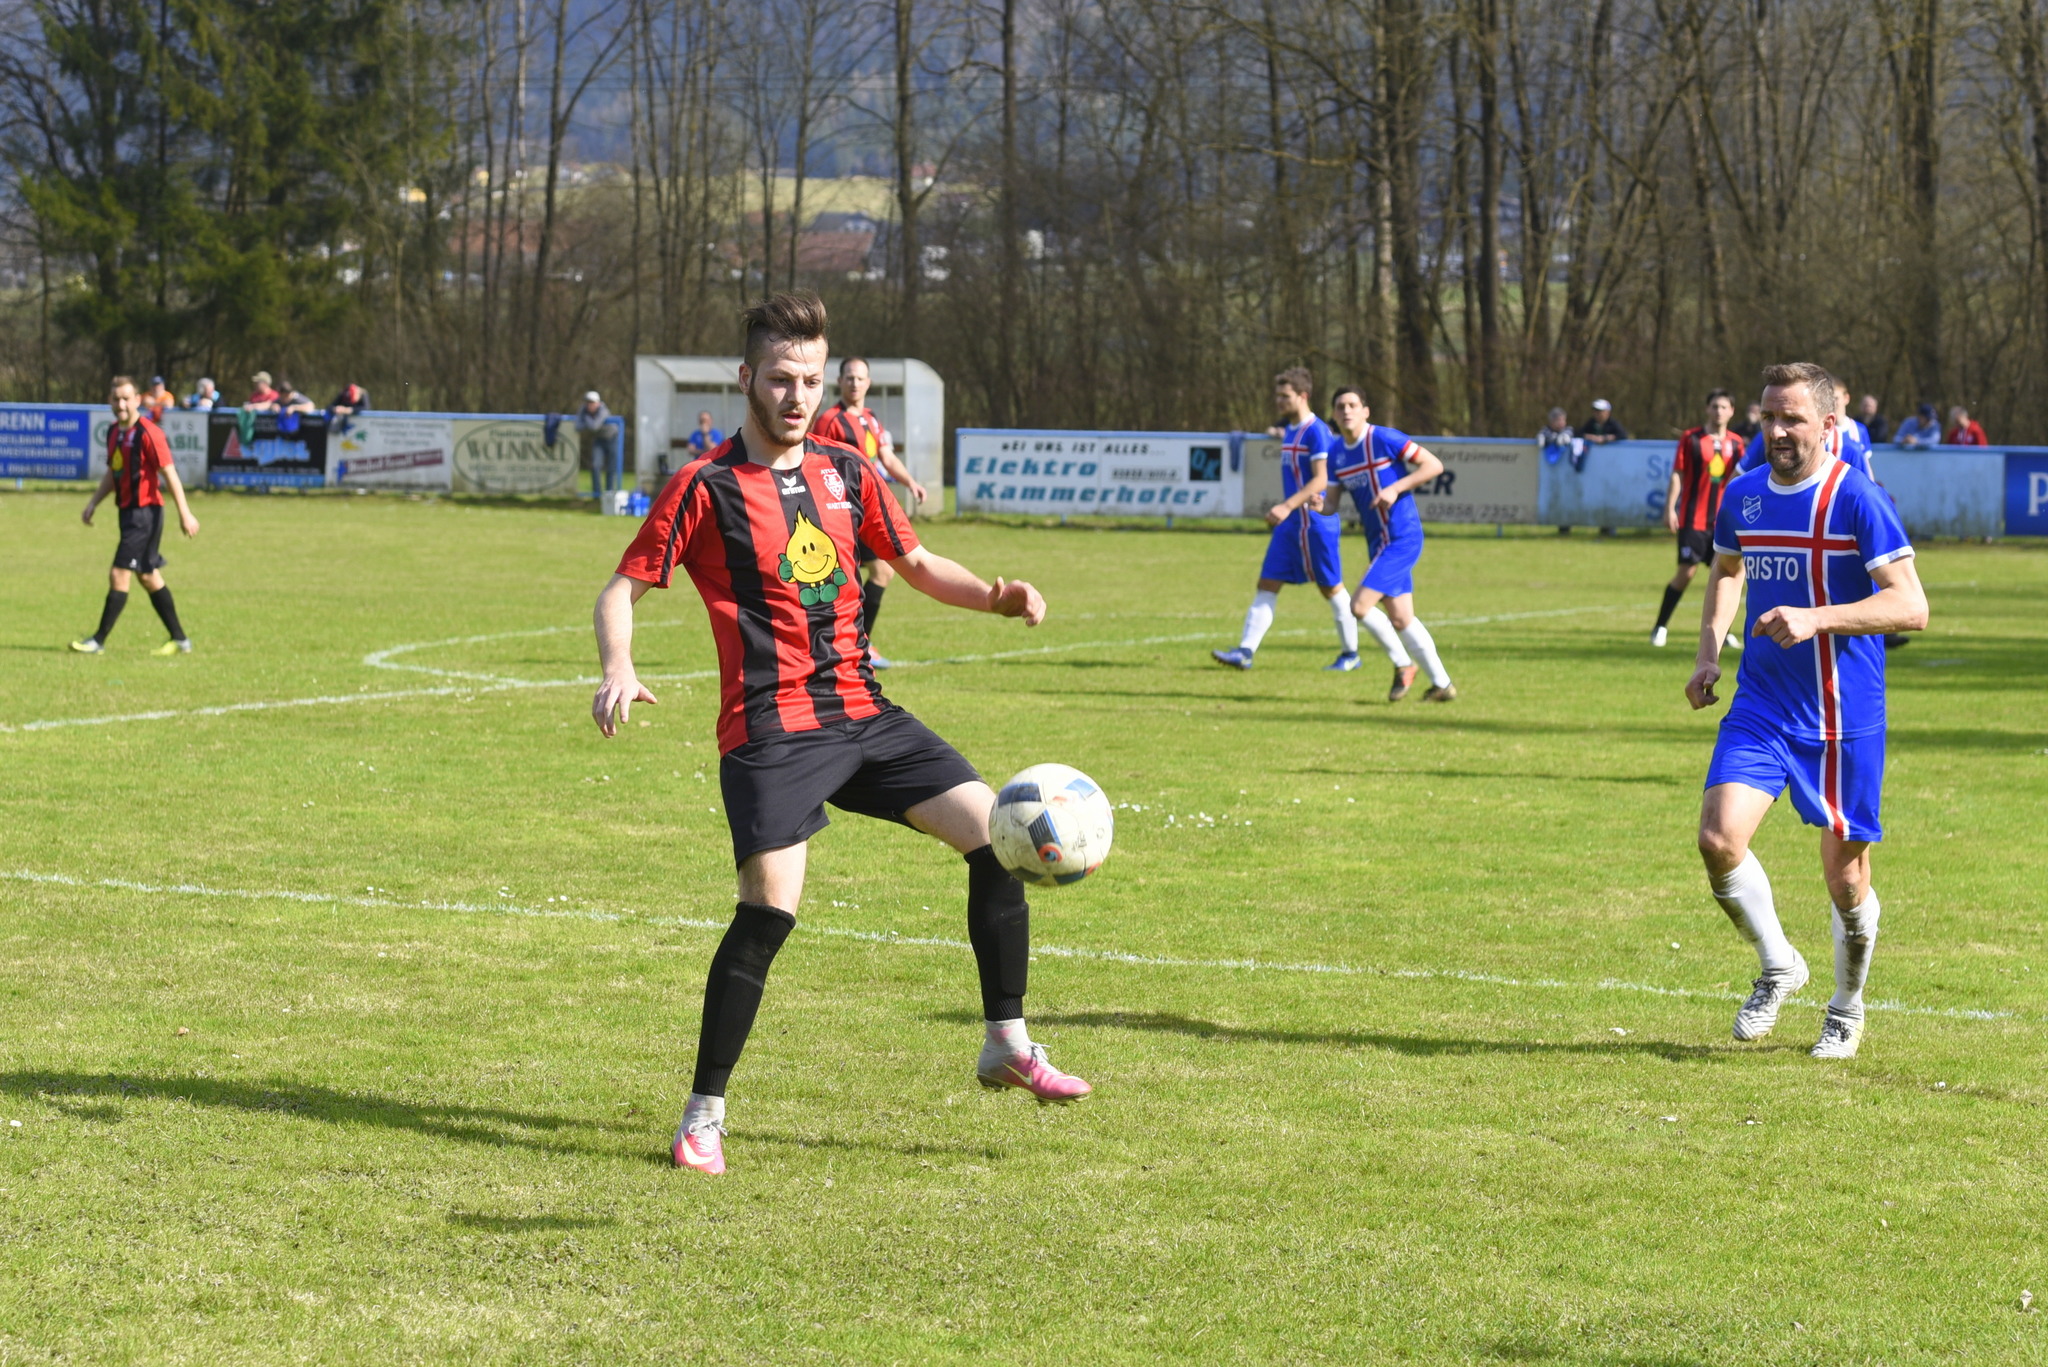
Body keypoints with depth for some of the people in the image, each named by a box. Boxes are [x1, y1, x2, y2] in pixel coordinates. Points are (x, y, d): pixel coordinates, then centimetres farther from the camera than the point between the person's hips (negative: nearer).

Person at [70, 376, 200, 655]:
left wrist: (185, 514, -18)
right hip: (128, 510, 9)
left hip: (145, 511, -9)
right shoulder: (114, 432, 10)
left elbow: (170, 474, -16)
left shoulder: (148, 433, -16)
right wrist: (93, 503, 15)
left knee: (119, 575, -9)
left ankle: (99, 641, -4)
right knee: (149, 577, 13)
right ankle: (180, 640, 19)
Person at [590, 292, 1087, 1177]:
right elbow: (622, 588, -2)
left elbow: (916, 563, 22)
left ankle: (1007, 1046, 13)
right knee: (770, 907, -18)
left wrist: (994, 597, 3)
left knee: (996, 832, -1)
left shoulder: (845, 474, 11)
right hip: (770, 730, -6)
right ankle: (703, 1113, -4)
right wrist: (618, 670, -22)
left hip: (862, 715, 6)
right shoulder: (705, 487, -5)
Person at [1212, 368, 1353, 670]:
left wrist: (1288, 506, -29)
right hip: (1289, 523, 9)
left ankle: (1350, 654, 16)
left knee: (1331, 587, 3)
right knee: (1267, 584, 0)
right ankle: (1246, 650, -5)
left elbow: (1320, 480, -21)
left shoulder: (1316, 431, -14)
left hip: (1315, 521, -9)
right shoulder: (1288, 430, 13)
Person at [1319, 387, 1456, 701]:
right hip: (1378, 542, 8)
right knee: (1400, 618, 7)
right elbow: (1331, 502, 10)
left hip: (1402, 537, -8)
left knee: (1360, 606, -15)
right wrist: (1320, 504, -14)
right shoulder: (1337, 454, 8)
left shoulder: (1385, 439, -13)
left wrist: (1396, 488, -20)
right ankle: (1442, 684, 17)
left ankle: (1402, 664, 3)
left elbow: (1434, 465, -12)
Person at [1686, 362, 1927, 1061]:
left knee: (1846, 879, 3)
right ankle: (1778, 968, 10)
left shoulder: (1857, 499, -13)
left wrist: (1815, 618, -28)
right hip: (1761, 707, 4)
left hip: (1844, 716, -4)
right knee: (1719, 839, -15)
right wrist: (1709, 649, 13)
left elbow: (1911, 607, -18)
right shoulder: (1742, 496, 6)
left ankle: (1847, 1008, 30)